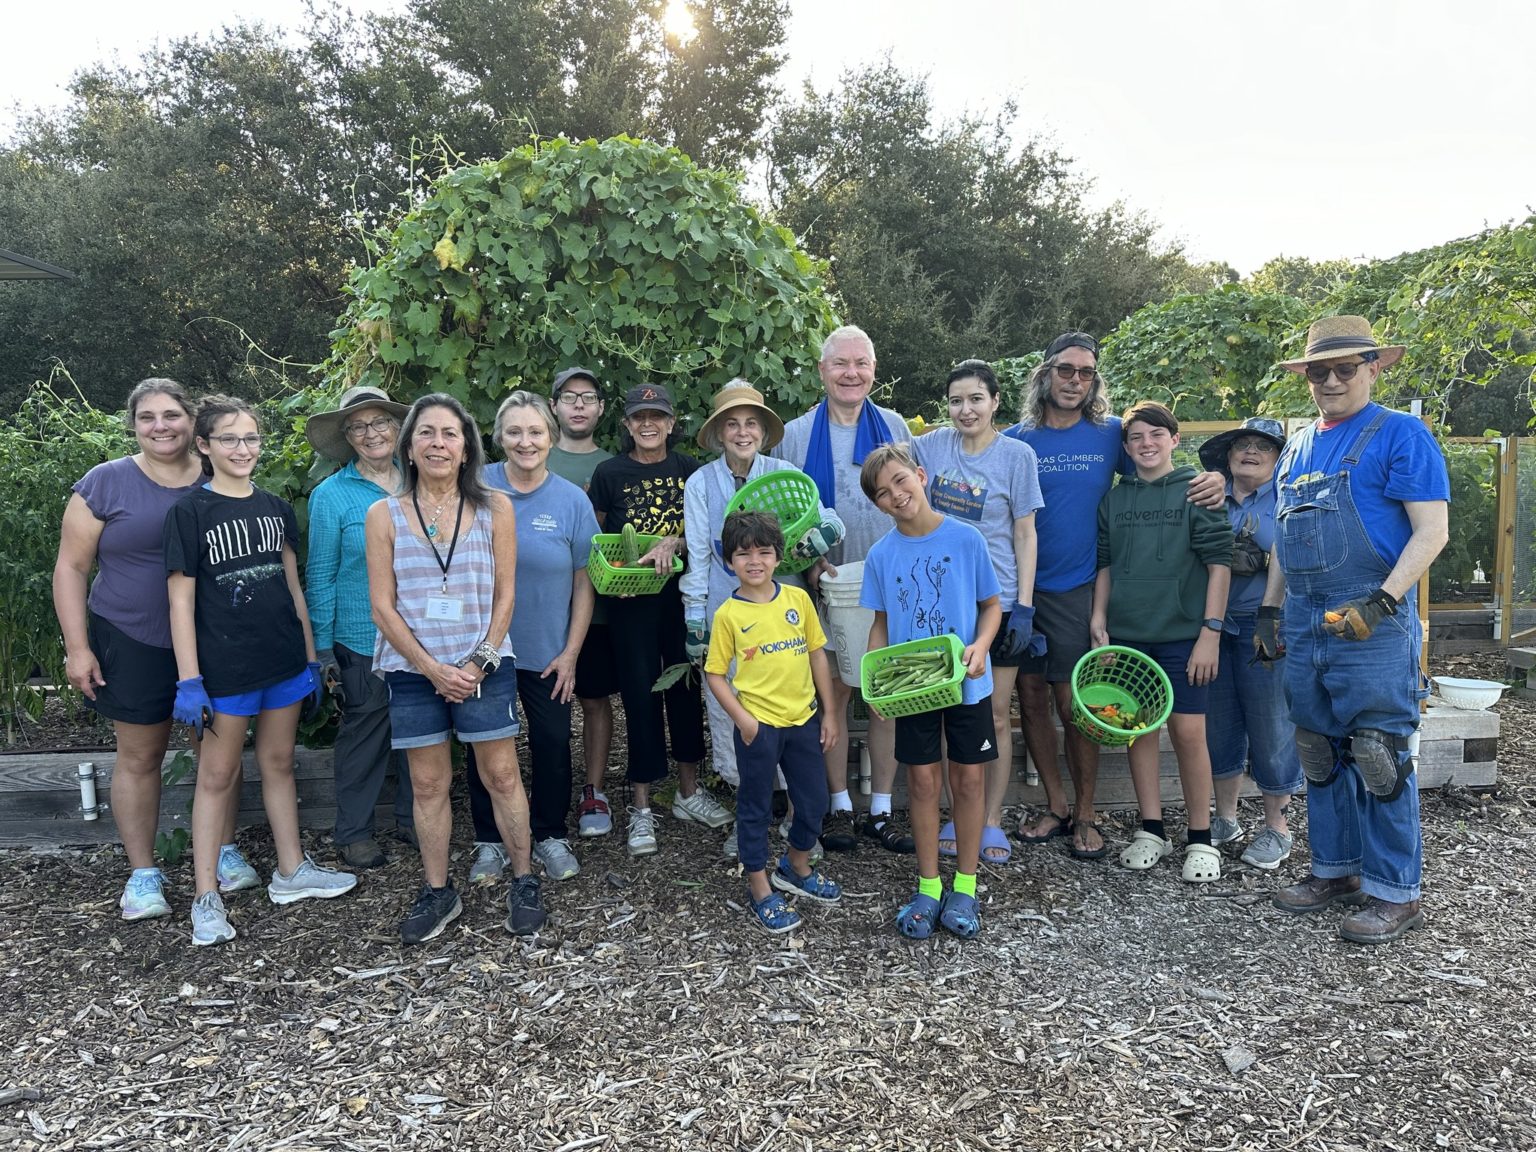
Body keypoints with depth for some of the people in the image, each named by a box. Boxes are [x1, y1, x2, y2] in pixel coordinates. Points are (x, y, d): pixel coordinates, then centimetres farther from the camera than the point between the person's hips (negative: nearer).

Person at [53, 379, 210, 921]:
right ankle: (142, 874, 22)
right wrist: (77, 648, -8)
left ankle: (225, 851, 30)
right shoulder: (105, 484, -6)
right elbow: (72, 568, -3)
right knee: (139, 756, 8)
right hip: (134, 645, -2)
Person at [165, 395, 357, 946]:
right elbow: (181, 598, -9)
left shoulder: (275, 508, 8)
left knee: (279, 762, 15)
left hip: (283, 657, 5)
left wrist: (310, 655, 11)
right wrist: (189, 680, -13)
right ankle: (206, 897, 15)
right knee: (217, 774, 4)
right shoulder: (189, 512, -7)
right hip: (224, 665, -4)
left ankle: (291, 871, 28)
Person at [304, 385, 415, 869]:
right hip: (363, 640, -3)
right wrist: (322, 647, -5)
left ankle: (413, 817, 30)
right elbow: (320, 574, -4)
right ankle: (353, 832, 23)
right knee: (364, 732, 7)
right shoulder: (331, 495, -5)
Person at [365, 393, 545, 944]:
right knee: (428, 784, 9)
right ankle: (437, 893, 24)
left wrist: (479, 662, -8)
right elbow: (383, 605, -2)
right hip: (412, 670, 1)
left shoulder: (494, 507, 0)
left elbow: (504, 594, 0)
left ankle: (524, 882, 19)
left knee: (502, 775, 3)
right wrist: (433, 668, -9)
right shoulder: (385, 514, 1)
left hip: (484, 666, -1)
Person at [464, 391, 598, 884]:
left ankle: (551, 836, 31)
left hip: (547, 653, 0)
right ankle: (490, 841, 30)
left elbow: (584, 581, -1)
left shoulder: (572, 500, -5)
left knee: (553, 742, 11)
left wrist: (571, 652, -4)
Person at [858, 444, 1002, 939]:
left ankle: (965, 886, 23)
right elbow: (881, 623, 7)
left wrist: (980, 646, -18)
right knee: (922, 780, 7)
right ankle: (928, 887, 22)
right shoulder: (882, 555, -2)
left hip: (967, 683, -1)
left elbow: (992, 606, 0)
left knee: (968, 778, 7)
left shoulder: (966, 538, -8)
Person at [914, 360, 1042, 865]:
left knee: (996, 716, 5)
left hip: (999, 601, -2)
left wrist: (1024, 606, -7)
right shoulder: (930, 447, 2)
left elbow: (1025, 534, -1)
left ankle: (992, 820, 19)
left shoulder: (1017, 454, -3)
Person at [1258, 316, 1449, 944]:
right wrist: (1268, 611, 18)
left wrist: (1381, 600, -21)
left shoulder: (1399, 435, -3)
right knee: (1320, 754, 13)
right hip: (1304, 623, 7)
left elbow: (1431, 529, -10)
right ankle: (1334, 869, 26)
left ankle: (1394, 892, 9)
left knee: (1379, 758, -4)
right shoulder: (1297, 446, 18)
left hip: (1372, 625, -7)